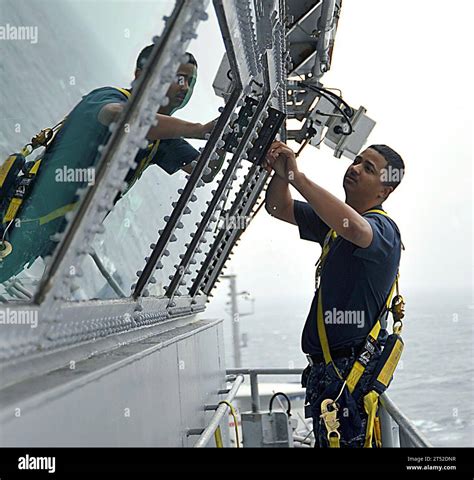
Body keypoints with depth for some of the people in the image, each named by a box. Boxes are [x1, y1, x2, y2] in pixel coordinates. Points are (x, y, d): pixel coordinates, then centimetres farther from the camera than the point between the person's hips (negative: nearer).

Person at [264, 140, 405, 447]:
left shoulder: (382, 228, -14)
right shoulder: (333, 220, 16)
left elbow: (353, 226, -38)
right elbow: (279, 208, 18)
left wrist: (296, 175, -33)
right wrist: (281, 172, -4)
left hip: (353, 366, -9)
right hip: (325, 364, 9)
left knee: (343, 441, -7)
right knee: (325, 440, 17)